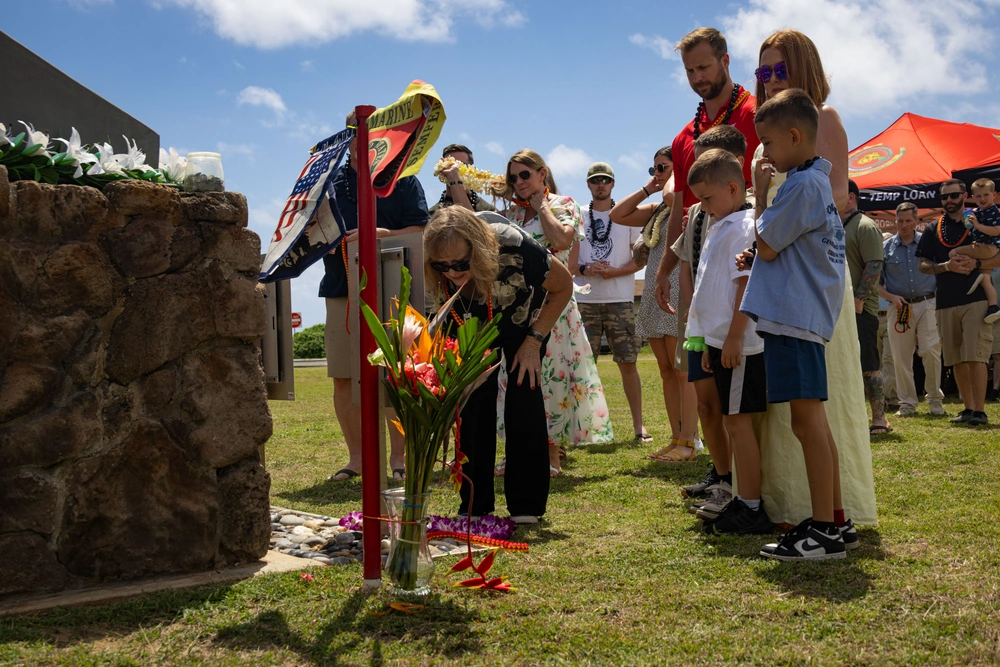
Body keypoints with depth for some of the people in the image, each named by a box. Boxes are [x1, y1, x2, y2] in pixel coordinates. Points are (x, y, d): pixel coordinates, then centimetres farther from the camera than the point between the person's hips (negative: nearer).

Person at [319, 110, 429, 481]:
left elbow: (419, 232, -3)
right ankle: (356, 457, 17)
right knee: (342, 379, 4)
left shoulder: (403, 180, 6)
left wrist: (379, 235, -17)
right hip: (341, 291, 3)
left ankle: (398, 459, 8)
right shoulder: (333, 181, 15)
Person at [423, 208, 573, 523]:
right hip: (473, 329, 2)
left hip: (522, 322, -2)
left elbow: (563, 286, -22)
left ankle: (526, 506, -4)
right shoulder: (435, 275, -34)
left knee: (523, 397, -14)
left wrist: (533, 342, -22)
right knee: (474, 404, -8)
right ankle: (475, 506, 4)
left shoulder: (513, 247, -41)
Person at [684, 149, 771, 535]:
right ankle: (745, 500, 22)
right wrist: (709, 342, 21)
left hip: (739, 344, -10)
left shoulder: (744, 225, -11)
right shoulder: (721, 227, 20)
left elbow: (747, 283, -18)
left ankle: (751, 510, 0)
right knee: (733, 420, 13)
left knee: (738, 420, -6)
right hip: (720, 340, 10)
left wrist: (734, 337, -21)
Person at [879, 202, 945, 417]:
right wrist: (892, 297, -6)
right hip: (899, 307, 1)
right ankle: (907, 403, 12)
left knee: (931, 350, -11)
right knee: (901, 357, 1)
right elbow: (876, 283, 9)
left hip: (927, 304, -1)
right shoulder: (886, 248, 8)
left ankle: (934, 398, 6)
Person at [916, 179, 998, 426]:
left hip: (976, 298, -3)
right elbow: (923, 266, 8)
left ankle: (979, 410, -9)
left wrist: (976, 264, -16)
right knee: (956, 360, 7)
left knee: (975, 356, -12)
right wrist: (947, 266, -10)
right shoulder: (933, 229, 13)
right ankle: (968, 408, 16)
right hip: (946, 302, 4)